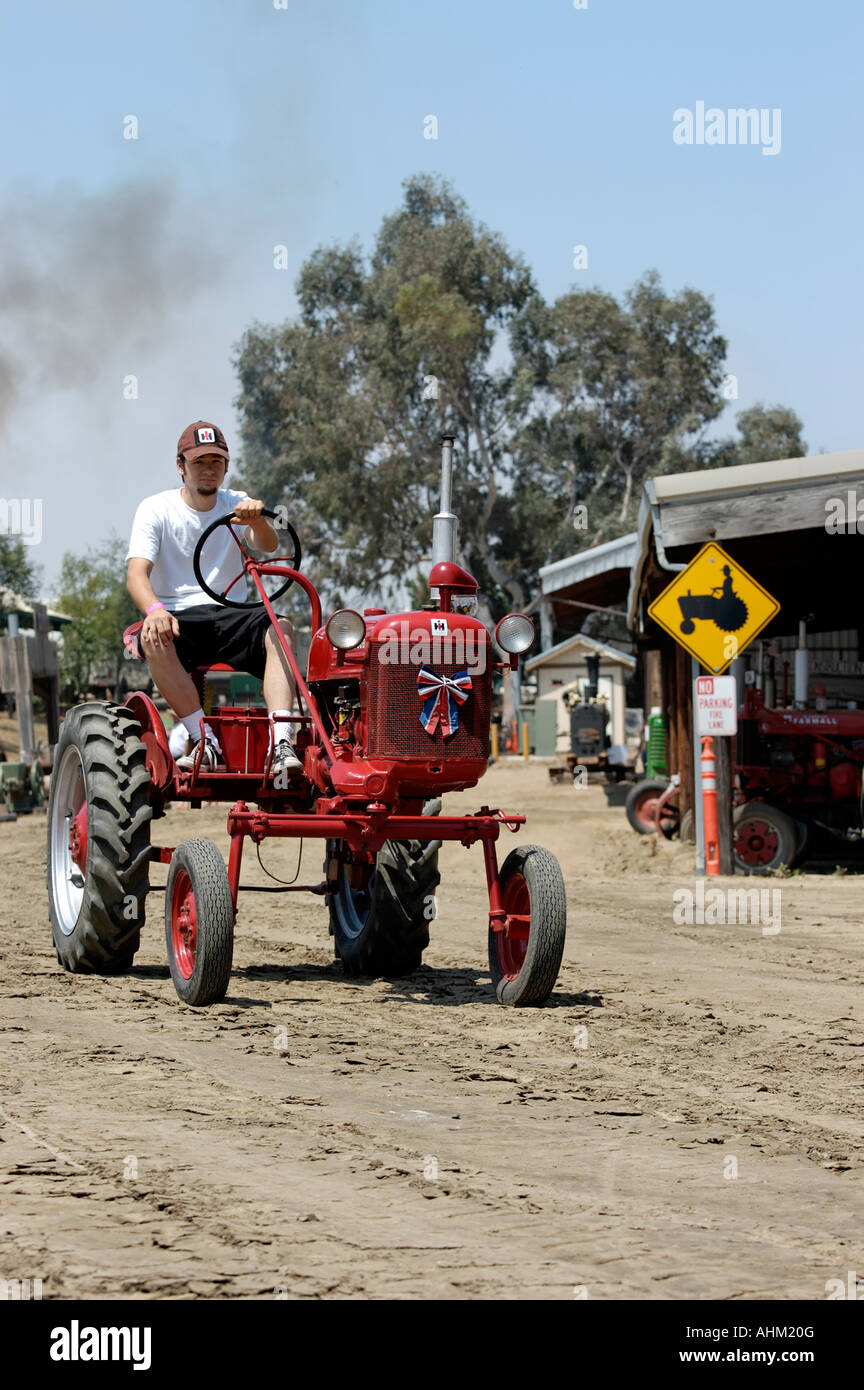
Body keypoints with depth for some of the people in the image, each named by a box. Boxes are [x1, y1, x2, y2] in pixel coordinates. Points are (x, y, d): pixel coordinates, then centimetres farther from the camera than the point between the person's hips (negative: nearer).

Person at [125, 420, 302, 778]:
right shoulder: (156, 510, 2)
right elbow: (136, 573, -13)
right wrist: (155, 610, -35)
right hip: (177, 617, -2)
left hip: (227, 615, 2)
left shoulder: (236, 505, 10)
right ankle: (206, 742, -37)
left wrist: (257, 521, -36)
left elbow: (267, 546, -11)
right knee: (154, 639, -37)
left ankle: (281, 742, -40)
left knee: (279, 626, -28)